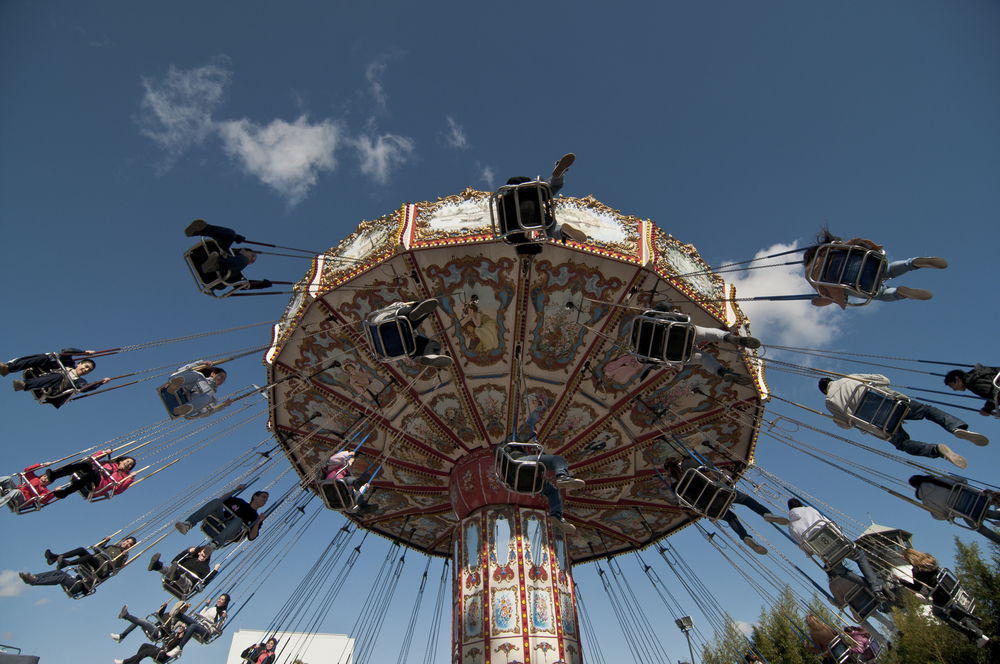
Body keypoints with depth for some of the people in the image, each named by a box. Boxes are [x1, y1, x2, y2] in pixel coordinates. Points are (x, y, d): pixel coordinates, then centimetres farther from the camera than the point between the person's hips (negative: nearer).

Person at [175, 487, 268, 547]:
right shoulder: (239, 502, 26)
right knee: (216, 502, -19)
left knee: (238, 520, -36)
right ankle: (188, 524, -36)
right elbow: (220, 500, 24)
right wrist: (236, 490, 19)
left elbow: (251, 537, 4)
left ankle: (215, 544, -57)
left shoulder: (255, 517, 18)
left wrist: (258, 523, -12)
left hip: (226, 537, -3)